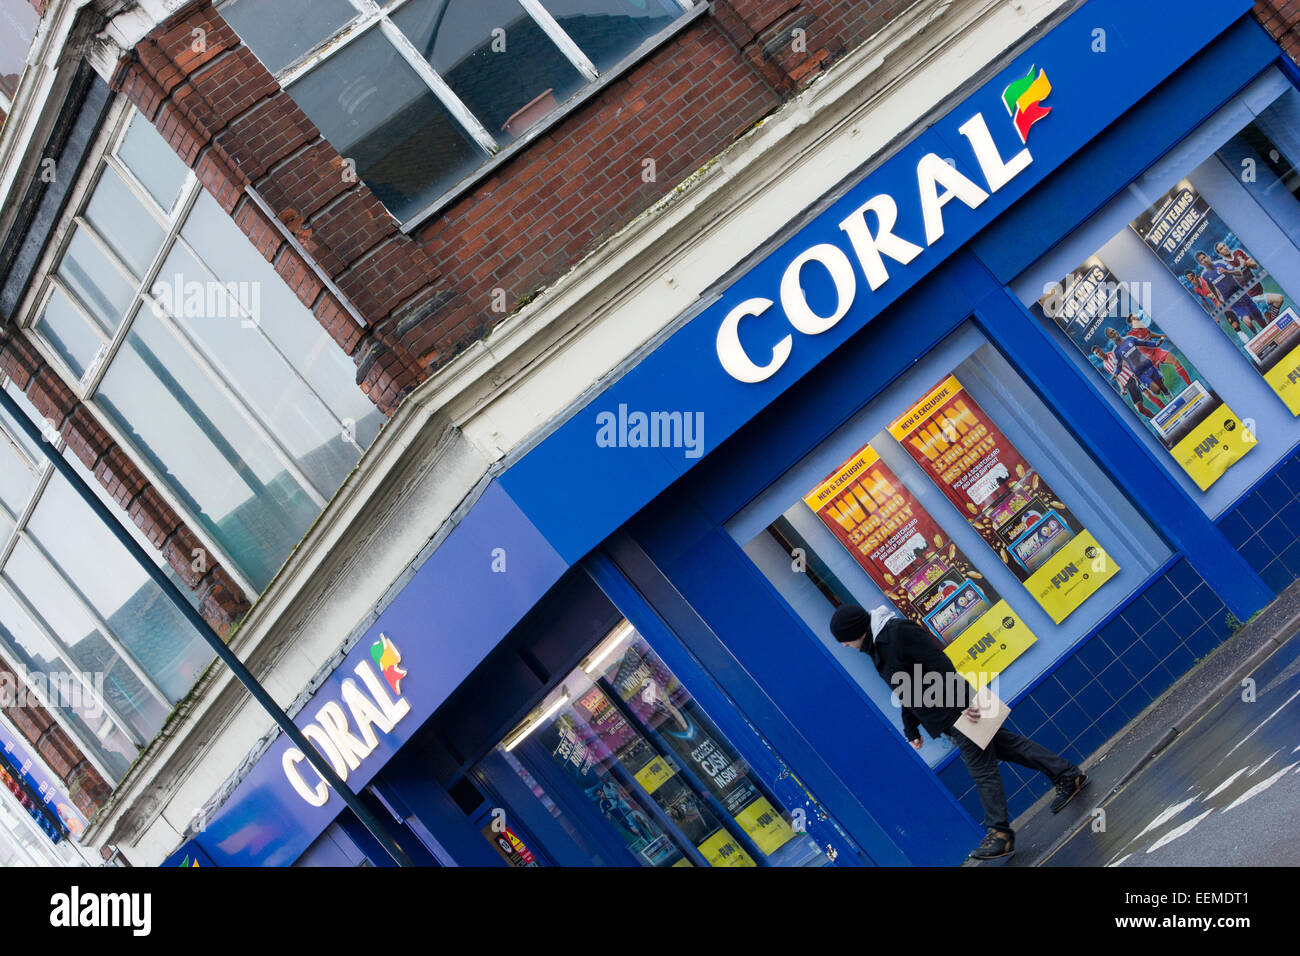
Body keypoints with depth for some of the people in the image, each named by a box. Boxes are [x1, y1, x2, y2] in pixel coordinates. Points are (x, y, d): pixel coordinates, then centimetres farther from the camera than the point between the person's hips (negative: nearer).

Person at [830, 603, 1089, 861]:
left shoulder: (898, 632, -18)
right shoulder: (876, 650, 12)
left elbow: (940, 664, -23)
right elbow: (905, 692, 21)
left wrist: (963, 701, -27)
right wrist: (911, 730, 23)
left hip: (958, 711, -9)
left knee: (982, 768, -5)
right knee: (1005, 743, 14)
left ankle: (999, 833, -3)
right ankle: (1067, 775, 23)